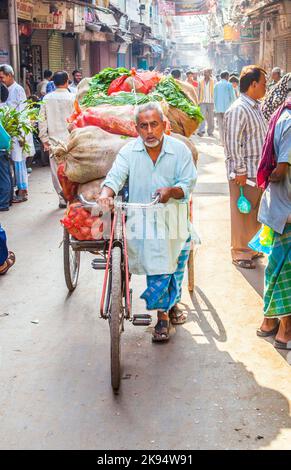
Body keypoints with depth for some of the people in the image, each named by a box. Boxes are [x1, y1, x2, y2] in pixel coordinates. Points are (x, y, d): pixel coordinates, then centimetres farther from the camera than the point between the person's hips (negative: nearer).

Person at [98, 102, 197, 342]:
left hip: (173, 220, 2)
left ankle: (172, 303, 39)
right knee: (158, 267, -9)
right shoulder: (129, 151, -3)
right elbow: (115, 177, -12)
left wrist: (171, 190, -26)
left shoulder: (180, 150, -3)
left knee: (176, 266, 12)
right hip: (142, 221, -2)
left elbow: (188, 185, -4)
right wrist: (106, 193, -34)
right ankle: (162, 315, 6)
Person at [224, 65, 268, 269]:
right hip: (245, 172, -9)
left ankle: (250, 248, 31)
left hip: (259, 170, 9)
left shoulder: (256, 107, 12)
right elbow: (233, 144, -20)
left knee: (256, 211, 17)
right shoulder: (238, 110, -17)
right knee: (242, 212, 2)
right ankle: (240, 252, 14)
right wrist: (240, 171, -19)